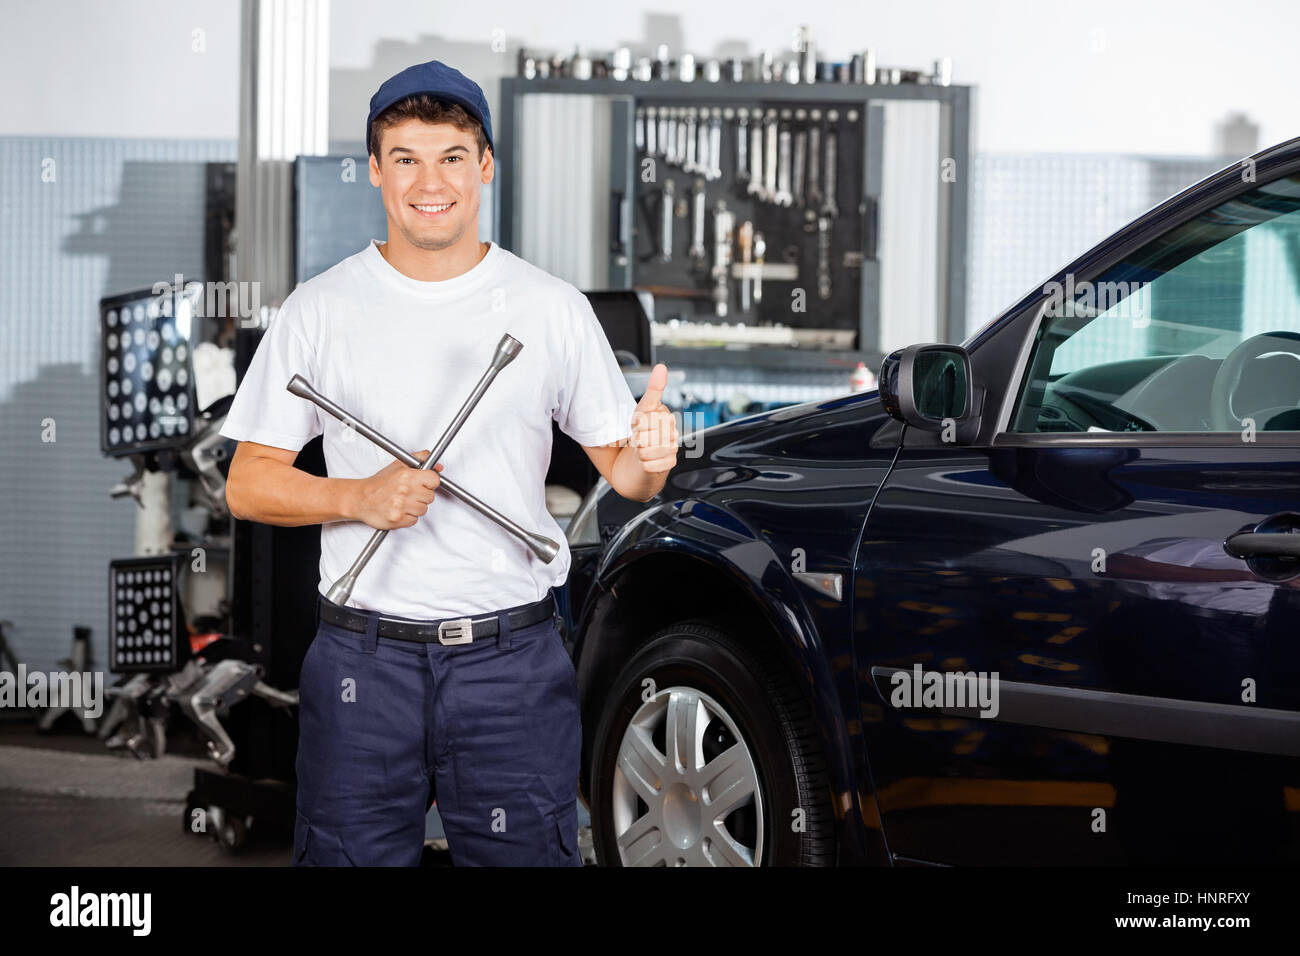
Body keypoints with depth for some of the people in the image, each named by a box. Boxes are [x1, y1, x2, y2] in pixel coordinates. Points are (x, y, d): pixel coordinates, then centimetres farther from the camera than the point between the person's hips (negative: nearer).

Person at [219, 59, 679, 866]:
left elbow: (620, 468, 7)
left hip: (514, 657, 0)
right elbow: (249, 484, 4)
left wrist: (650, 460, -17)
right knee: (349, 854, 4)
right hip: (363, 659, 0)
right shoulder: (320, 309, 3)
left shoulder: (554, 308, 4)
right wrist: (360, 499, -14)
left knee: (526, 855, 2)